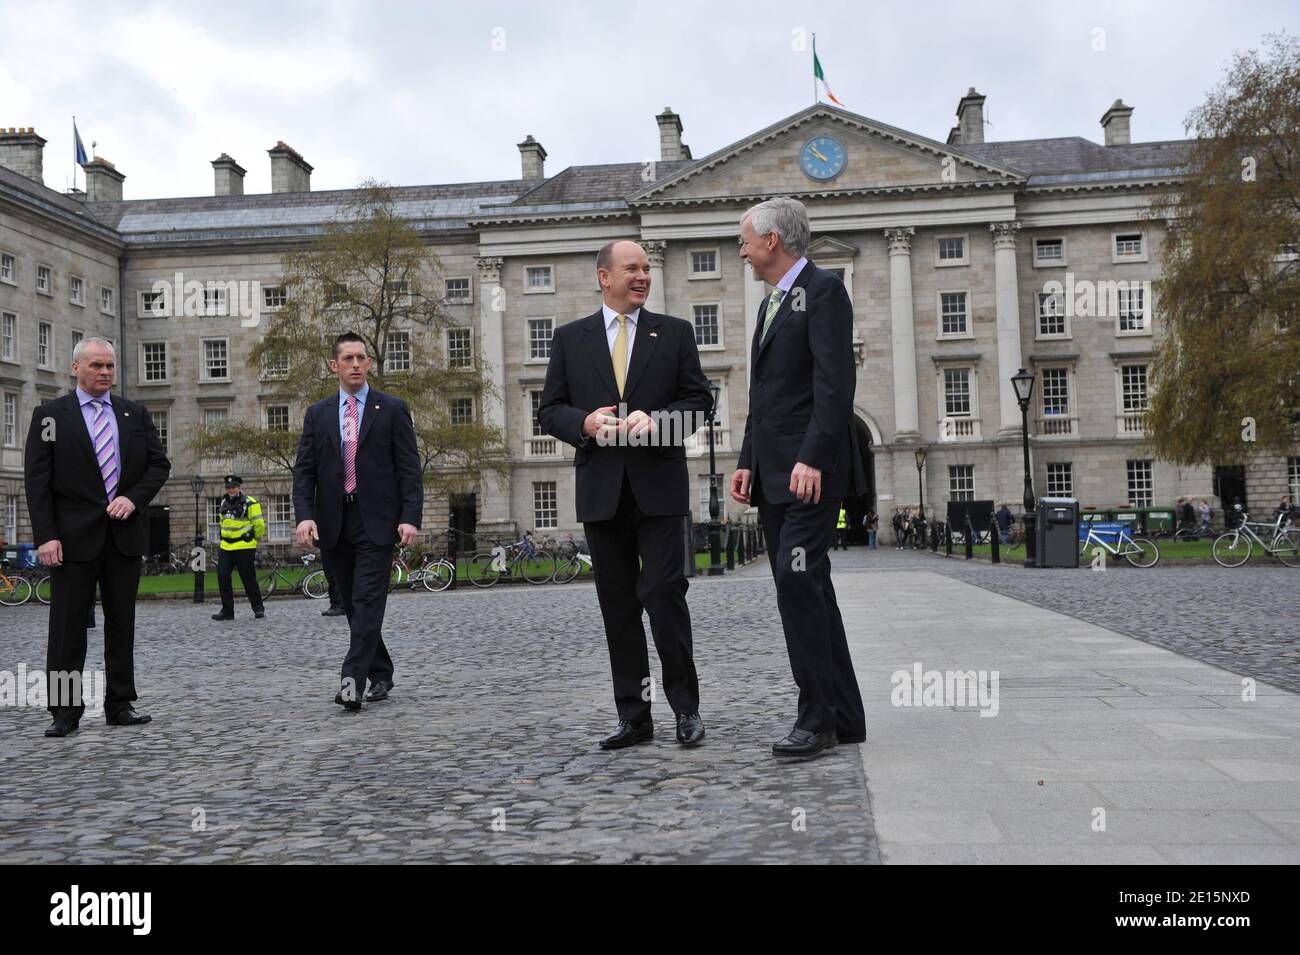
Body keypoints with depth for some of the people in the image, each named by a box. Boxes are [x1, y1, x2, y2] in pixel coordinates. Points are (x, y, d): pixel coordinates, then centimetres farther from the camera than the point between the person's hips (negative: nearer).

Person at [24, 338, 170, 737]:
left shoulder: (135, 414, 11)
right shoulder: (50, 415, 1)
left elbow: (159, 464, 9)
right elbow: (36, 479, -4)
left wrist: (133, 498, -9)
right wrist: (45, 535, -12)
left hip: (125, 534, 3)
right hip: (73, 537, -3)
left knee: (121, 623, 8)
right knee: (68, 626, 0)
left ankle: (120, 705, 16)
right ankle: (65, 712, 8)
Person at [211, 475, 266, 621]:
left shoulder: (249, 503, -11)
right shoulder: (224, 503, 12)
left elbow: (259, 525, -6)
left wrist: (256, 538, 7)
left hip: (244, 547, -6)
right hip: (226, 547, 7)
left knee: (249, 579, -2)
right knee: (222, 577, -1)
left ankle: (258, 608, 11)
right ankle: (227, 610, 6)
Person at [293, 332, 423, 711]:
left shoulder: (392, 409, 3)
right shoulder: (317, 414, 12)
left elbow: (410, 468, -1)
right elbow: (304, 471, 7)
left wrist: (410, 517, -12)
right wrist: (305, 515, -8)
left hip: (377, 522, -4)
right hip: (334, 524, 4)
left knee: (368, 602, -11)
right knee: (354, 605, 10)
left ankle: (352, 680, -14)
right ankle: (381, 675, 23)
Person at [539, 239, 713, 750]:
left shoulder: (674, 332, 8)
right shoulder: (570, 338, 10)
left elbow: (698, 397, 4)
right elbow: (550, 410, 8)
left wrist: (656, 419, -14)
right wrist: (585, 422, -12)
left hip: (658, 483, -2)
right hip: (601, 487, 2)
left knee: (663, 593, -8)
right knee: (617, 605, 6)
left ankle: (686, 707, 6)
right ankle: (634, 717, 15)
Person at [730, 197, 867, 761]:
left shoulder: (823, 290, -5)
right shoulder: (772, 303, 23)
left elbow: (835, 382, -16)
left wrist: (812, 459, -24)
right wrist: (748, 462, 16)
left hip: (811, 471, -9)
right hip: (774, 477, 9)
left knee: (797, 581, -17)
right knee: (806, 591, 8)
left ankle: (817, 715, -9)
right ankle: (843, 718, 14)